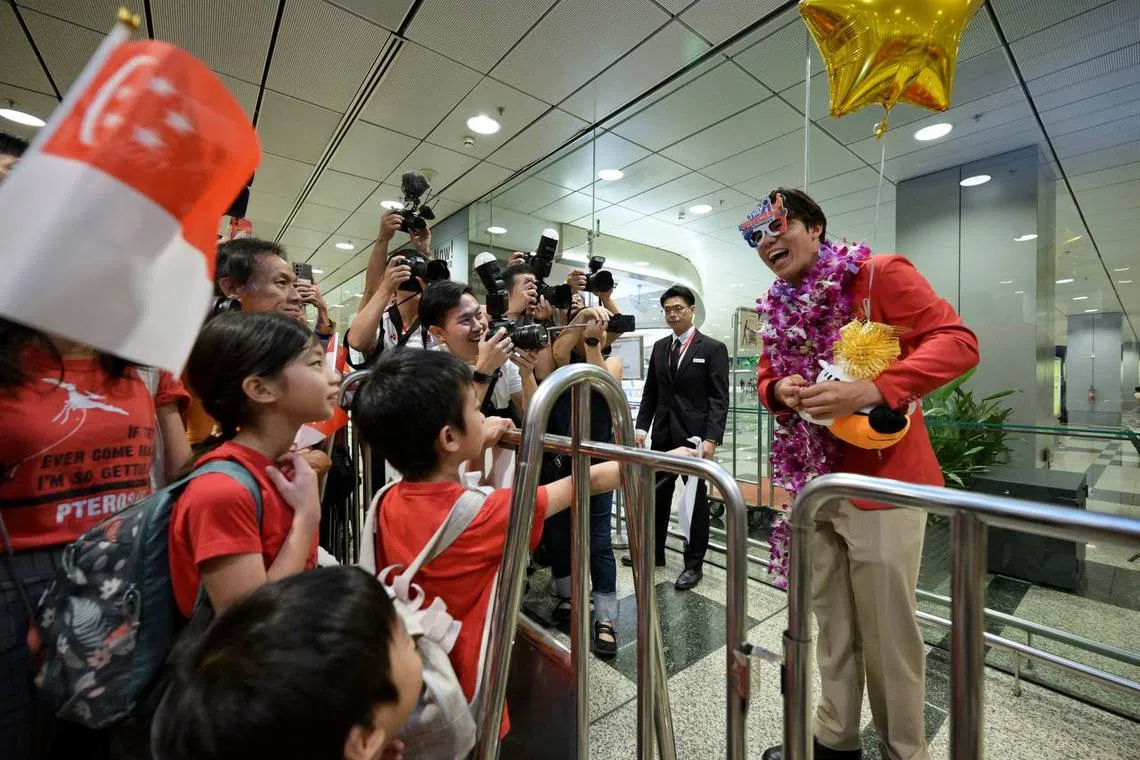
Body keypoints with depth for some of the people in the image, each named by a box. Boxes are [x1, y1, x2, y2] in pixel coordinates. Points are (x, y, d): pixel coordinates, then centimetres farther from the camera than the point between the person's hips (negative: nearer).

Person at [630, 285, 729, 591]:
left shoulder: (713, 348, -5)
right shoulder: (659, 347, 10)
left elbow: (719, 400, -10)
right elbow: (650, 392, 11)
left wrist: (711, 438, -18)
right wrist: (641, 427, 2)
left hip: (695, 436, -5)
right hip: (664, 435, 5)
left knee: (697, 499, 9)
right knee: (657, 495, 14)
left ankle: (694, 564, 23)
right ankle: (653, 552, 31)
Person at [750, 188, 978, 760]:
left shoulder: (880, 275, -7)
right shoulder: (777, 307, 11)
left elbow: (958, 342, -14)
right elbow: (766, 379, 16)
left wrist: (870, 390, -28)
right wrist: (779, 389, -8)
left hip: (883, 483, -5)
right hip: (813, 482, 6)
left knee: (886, 631, 6)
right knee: (832, 624, 18)